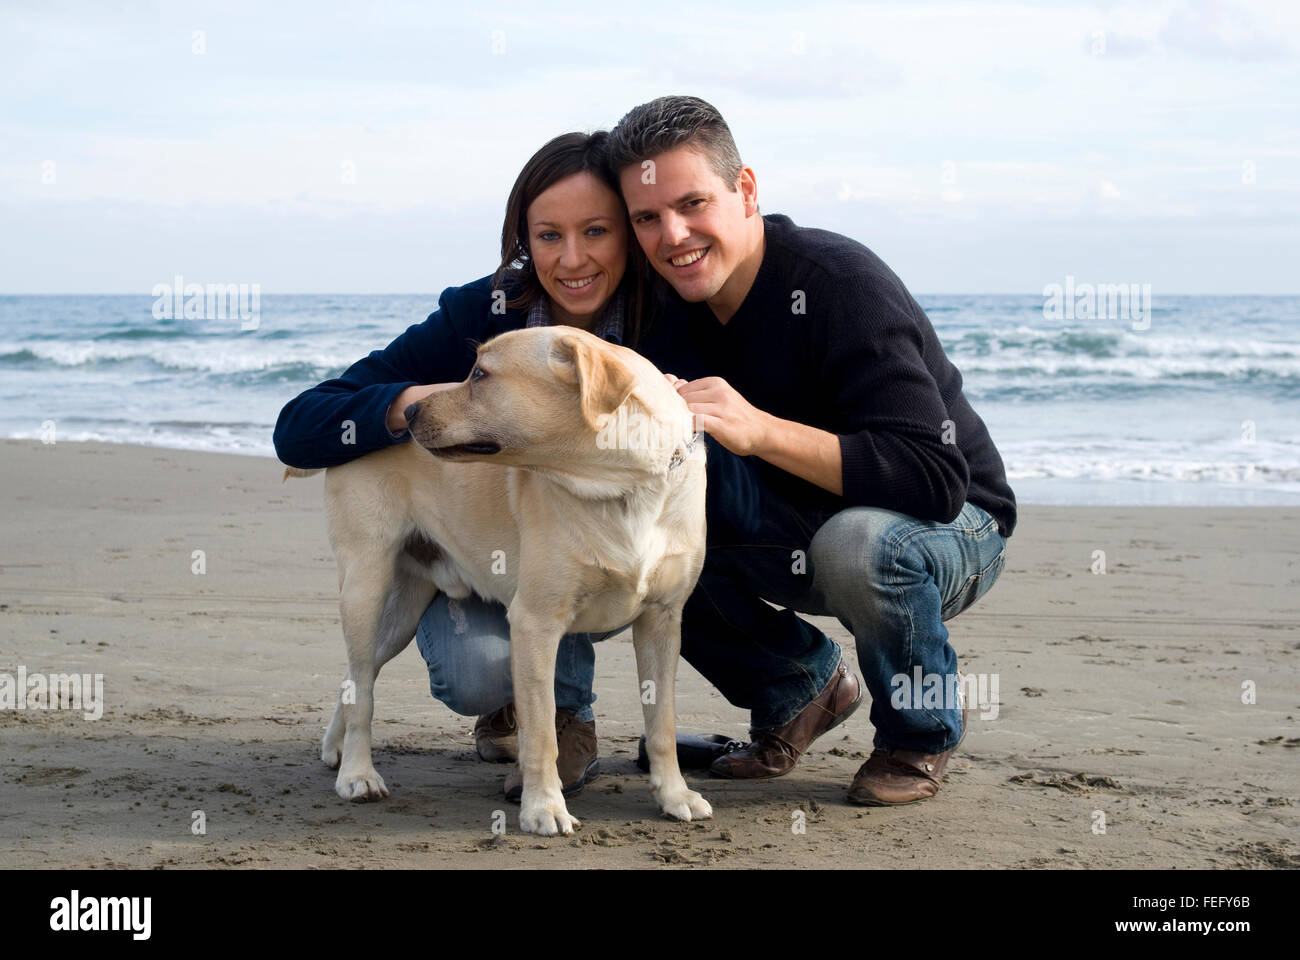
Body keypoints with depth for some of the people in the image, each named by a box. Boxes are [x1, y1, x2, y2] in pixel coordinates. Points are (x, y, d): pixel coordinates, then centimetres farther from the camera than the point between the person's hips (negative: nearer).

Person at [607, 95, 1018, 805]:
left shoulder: (839, 283, -26)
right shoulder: (672, 319, -5)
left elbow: (935, 477, -36)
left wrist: (761, 431, -43)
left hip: (954, 527, -6)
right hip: (804, 538, 6)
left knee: (855, 544, -39)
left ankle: (918, 736, -8)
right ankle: (801, 687, 9)